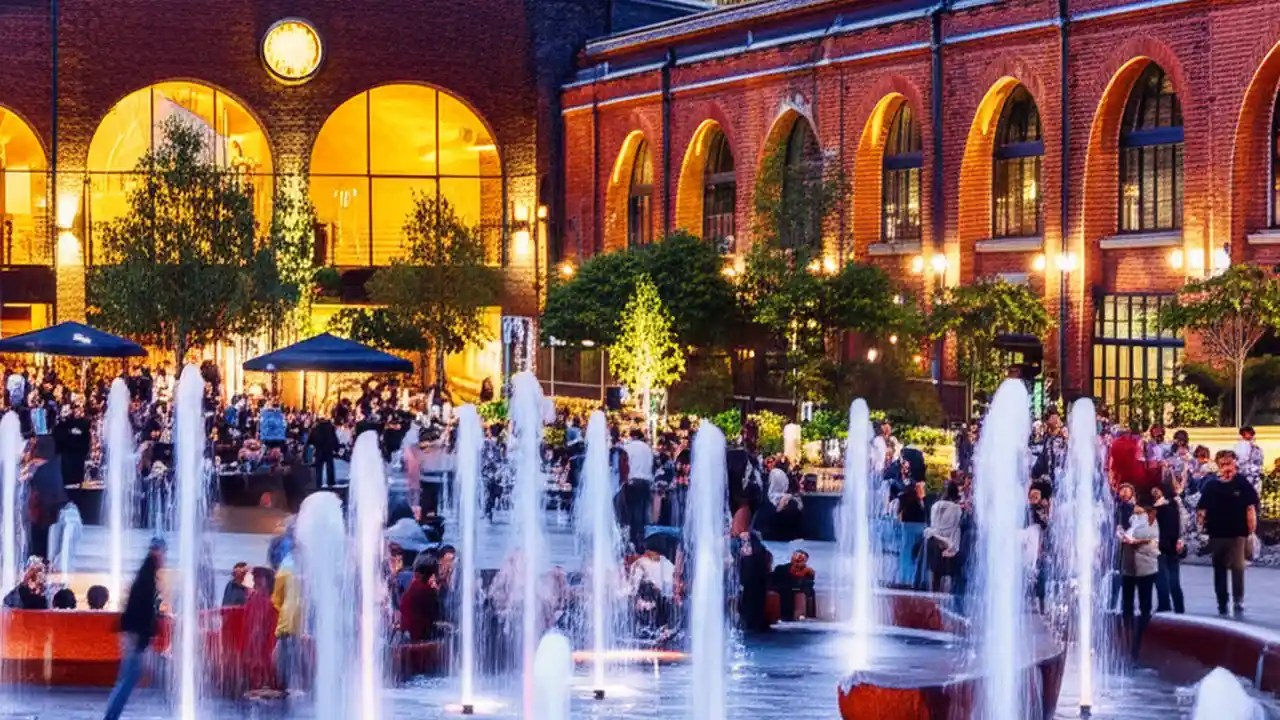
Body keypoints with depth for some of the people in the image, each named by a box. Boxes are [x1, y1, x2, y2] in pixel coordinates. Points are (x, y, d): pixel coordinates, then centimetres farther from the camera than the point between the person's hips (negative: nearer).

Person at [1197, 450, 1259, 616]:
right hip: (1217, 534, 3)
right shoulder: (1211, 486, 2)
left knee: (1238, 567, -11)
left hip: (1237, 533, -3)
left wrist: (1251, 530, -9)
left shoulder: (1243, 484, -4)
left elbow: (1251, 508, -4)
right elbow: (1201, 509, 5)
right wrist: (1201, 522, -12)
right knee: (1219, 569, 10)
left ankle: (1238, 601, -2)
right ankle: (1222, 604, 19)